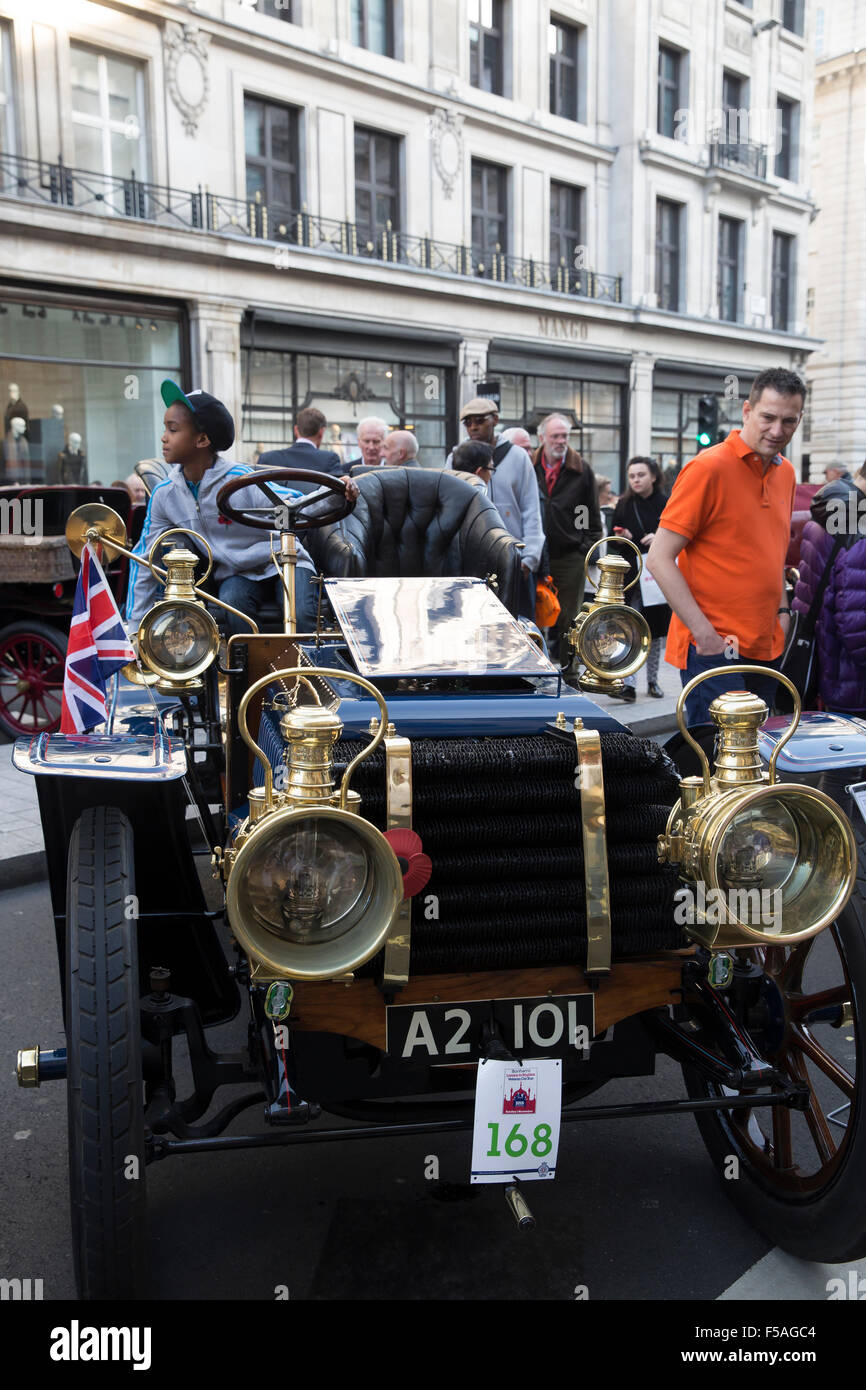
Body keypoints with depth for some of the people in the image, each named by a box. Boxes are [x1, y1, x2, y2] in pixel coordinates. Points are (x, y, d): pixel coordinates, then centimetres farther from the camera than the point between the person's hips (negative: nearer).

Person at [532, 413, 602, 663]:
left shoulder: (581, 470, 4)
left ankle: (567, 668, 12)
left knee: (568, 617, 4)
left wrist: (588, 546, 0)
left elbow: (593, 514, 8)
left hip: (570, 556, -1)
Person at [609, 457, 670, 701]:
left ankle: (652, 680, 23)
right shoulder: (624, 505, 3)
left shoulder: (666, 504, 1)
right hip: (631, 574, -1)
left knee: (656, 629, 10)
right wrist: (622, 538, -13)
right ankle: (628, 683, -12)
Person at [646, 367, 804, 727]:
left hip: (767, 647, 8)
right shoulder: (709, 467, -12)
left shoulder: (785, 472, 12)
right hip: (714, 647, -8)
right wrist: (705, 634, -19)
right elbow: (659, 559, -15)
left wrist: (782, 610, 11)